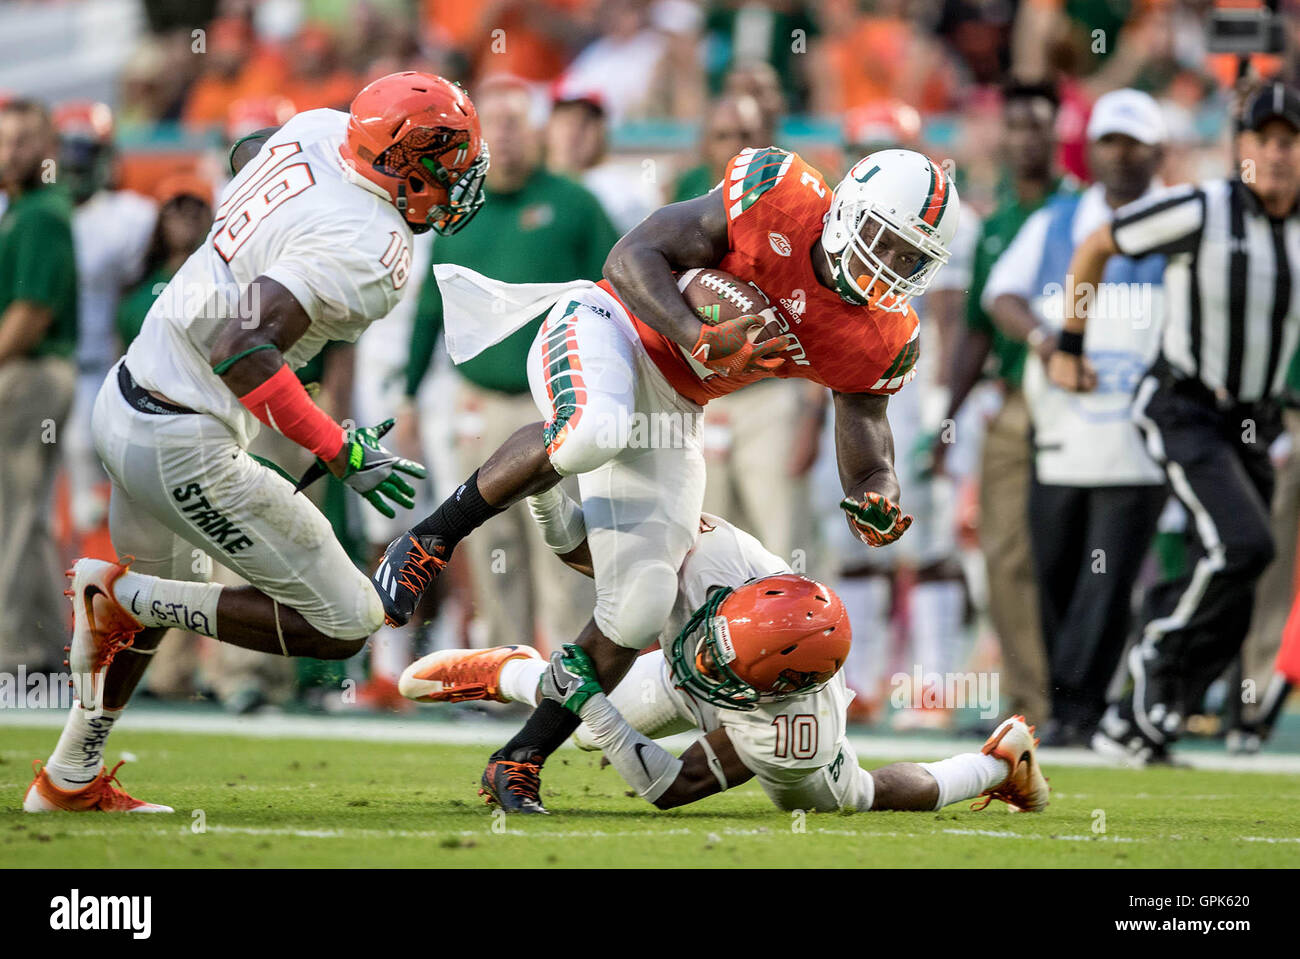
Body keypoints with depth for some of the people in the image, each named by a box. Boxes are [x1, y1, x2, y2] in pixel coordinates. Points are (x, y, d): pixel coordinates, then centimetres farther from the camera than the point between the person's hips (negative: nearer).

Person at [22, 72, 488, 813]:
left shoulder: (316, 131, -1)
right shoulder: (369, 253, -24)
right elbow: (240, 348, -31)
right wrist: (341, 452, -25)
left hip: (128, 397, 9)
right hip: (187, 447, -9)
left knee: (155, 599, 33)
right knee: (343, 627, -1)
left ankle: (71, 779, 45)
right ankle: (119, 598, 1)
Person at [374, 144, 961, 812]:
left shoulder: (882, 341, -3)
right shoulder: (779, 195, -17)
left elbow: (866, 461, 6)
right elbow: (631, 257, -17)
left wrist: (877, 503, -18)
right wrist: (700, 342, -32)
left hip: (669, 409, 5)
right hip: (609, 330, -5)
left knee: (639, 606, -10)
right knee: (591, 435, -41)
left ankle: (519, 762, 5)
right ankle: (432, 540, -18)